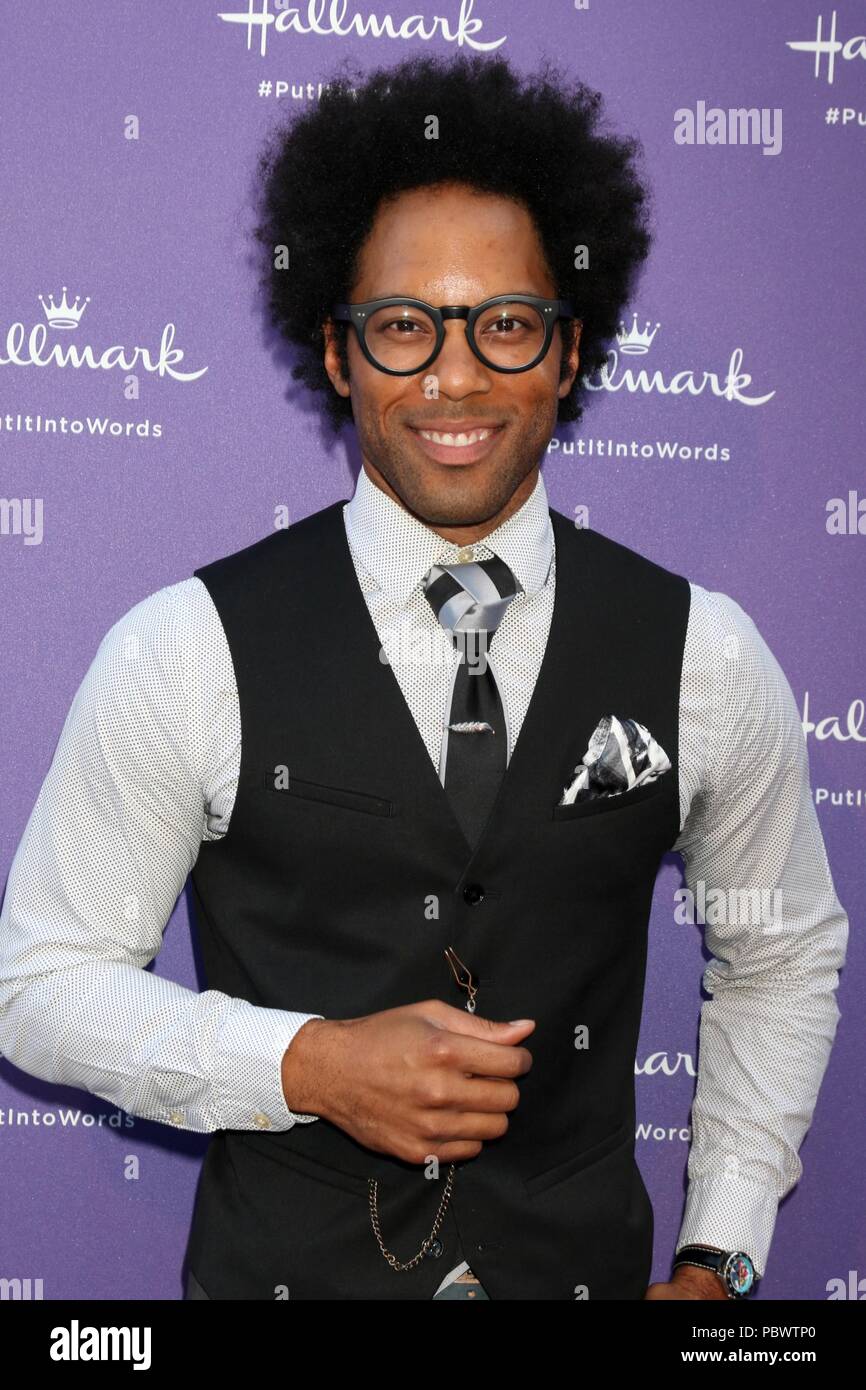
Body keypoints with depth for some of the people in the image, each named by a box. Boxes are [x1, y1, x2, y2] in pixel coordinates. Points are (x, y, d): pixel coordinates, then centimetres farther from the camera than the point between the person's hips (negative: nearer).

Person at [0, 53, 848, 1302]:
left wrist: (715, 1263, 2)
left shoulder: (705, 659, -8)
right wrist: (306, 1065, -21)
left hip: (585, 1267, 2)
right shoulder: (187, 652, -14)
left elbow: (784, 958, 6)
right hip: (277, 1264, -1)